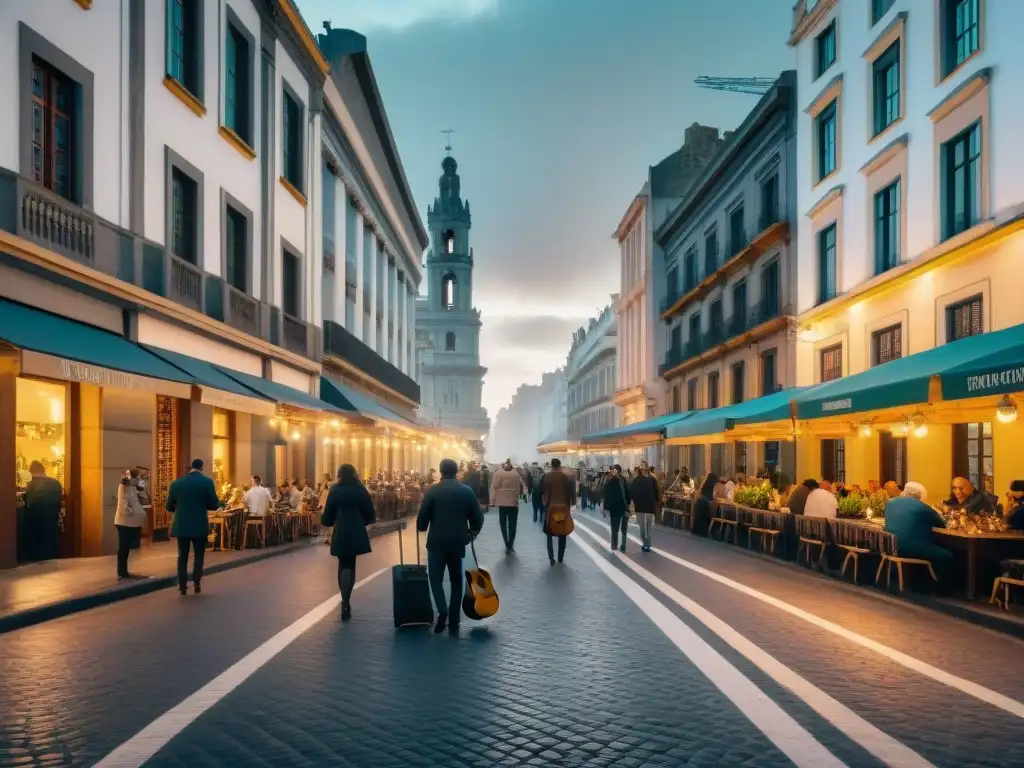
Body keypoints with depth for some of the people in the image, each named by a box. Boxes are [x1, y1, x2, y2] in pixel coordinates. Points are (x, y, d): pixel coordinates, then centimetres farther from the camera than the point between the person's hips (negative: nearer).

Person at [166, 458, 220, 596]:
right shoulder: (207, 482, -5)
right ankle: (196, 583, 2)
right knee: (198, 556, 9)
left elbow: (169, 506, 5)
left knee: (182, 556, 10)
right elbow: (214, 505, -6)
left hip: (181, 525, 2)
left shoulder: (176, 483, 2)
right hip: (200, 525, -2)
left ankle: (182, 586, 5)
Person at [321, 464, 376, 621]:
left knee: (343, 565, 13)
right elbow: (370, 515, 1)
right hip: (356, 534, 1)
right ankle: (346, 603, -2)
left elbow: (328, 515, -3)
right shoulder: (361, 490, 0)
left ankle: (345, 602, 7)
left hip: (340, 534, -1)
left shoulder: (335, 491, -3)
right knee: (349, 566, 9)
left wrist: (325, 521, 19)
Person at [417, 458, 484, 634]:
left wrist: (422, 528, 16)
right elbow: (478, 517, 1)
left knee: (436, 578, 9)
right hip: (458, 541, 2)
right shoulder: (467, 491, -1)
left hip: (437, 541, -2)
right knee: (456, 580, 13)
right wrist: (473, 532, 20)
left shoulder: (432, 491, -7)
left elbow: (422, 517, -6)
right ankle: (453, 621, 13)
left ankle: (442, 611, -14)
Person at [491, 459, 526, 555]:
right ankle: (510, 546, 7)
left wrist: (492, 501, -3)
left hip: (502, 502, -1)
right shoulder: (516, 474, 1)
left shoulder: (498, 473, -4)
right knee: (512, 525, 8)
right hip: (514, 502, 1)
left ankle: (507, 545, 2)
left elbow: (494, 487, -8)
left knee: (503, 523, 10)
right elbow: (523, 487, 5)